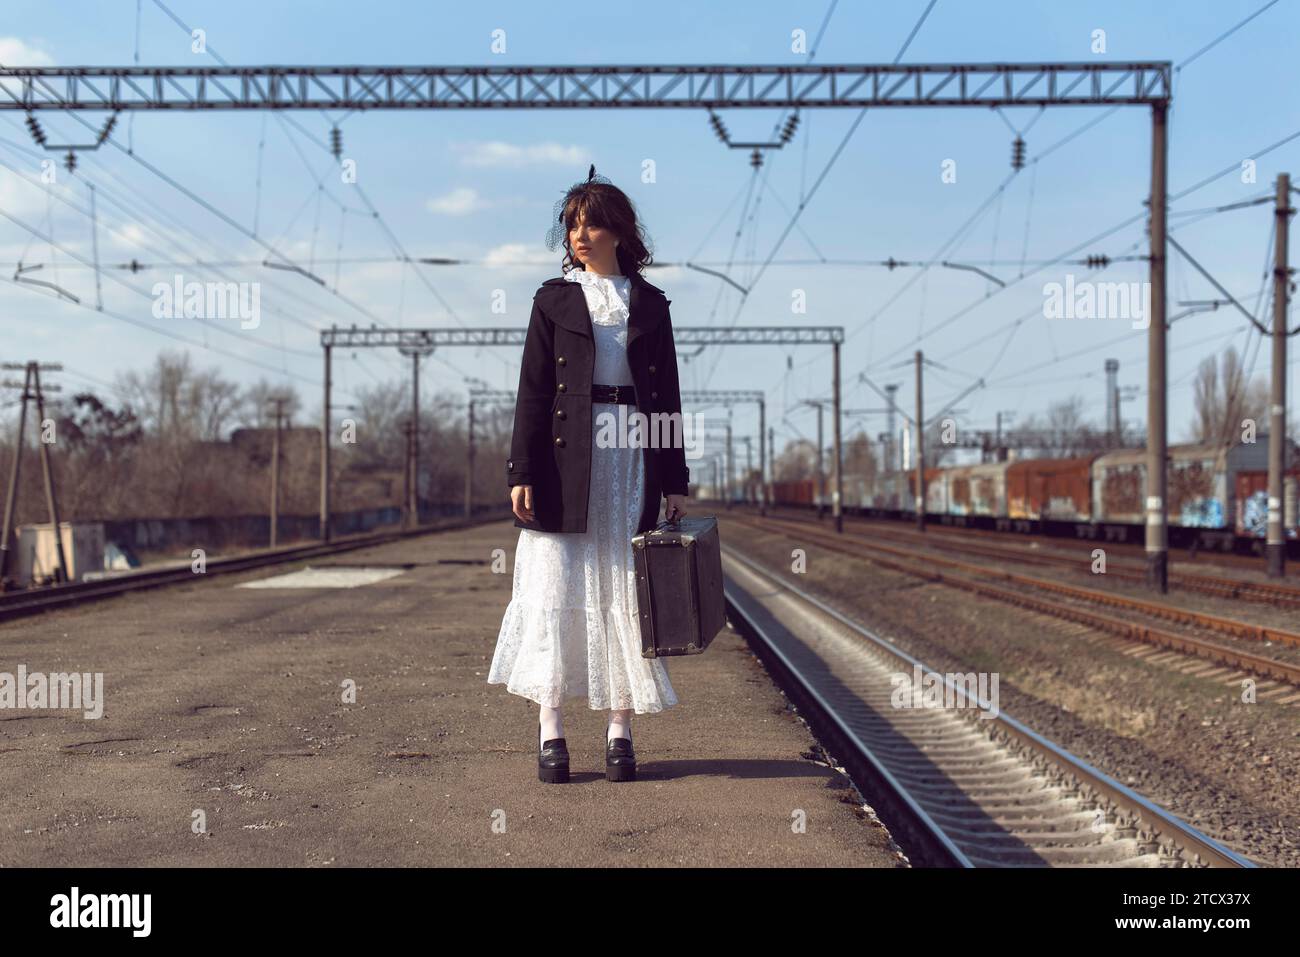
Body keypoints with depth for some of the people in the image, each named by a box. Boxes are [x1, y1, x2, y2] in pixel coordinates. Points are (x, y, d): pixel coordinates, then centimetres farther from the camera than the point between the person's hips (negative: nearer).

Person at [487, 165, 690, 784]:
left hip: (632, 459, 1)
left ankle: (620, 730, 9)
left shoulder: (650, 305, 10)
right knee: (556, 590, -2)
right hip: (566, 459, -1)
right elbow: (532, 391, 2)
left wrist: (675, 482, 5)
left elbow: (668, 395, 10)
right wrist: (522, 472, -7)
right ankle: (551, 730, 4)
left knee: (627, 593, 2)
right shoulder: (554, 300, 6)